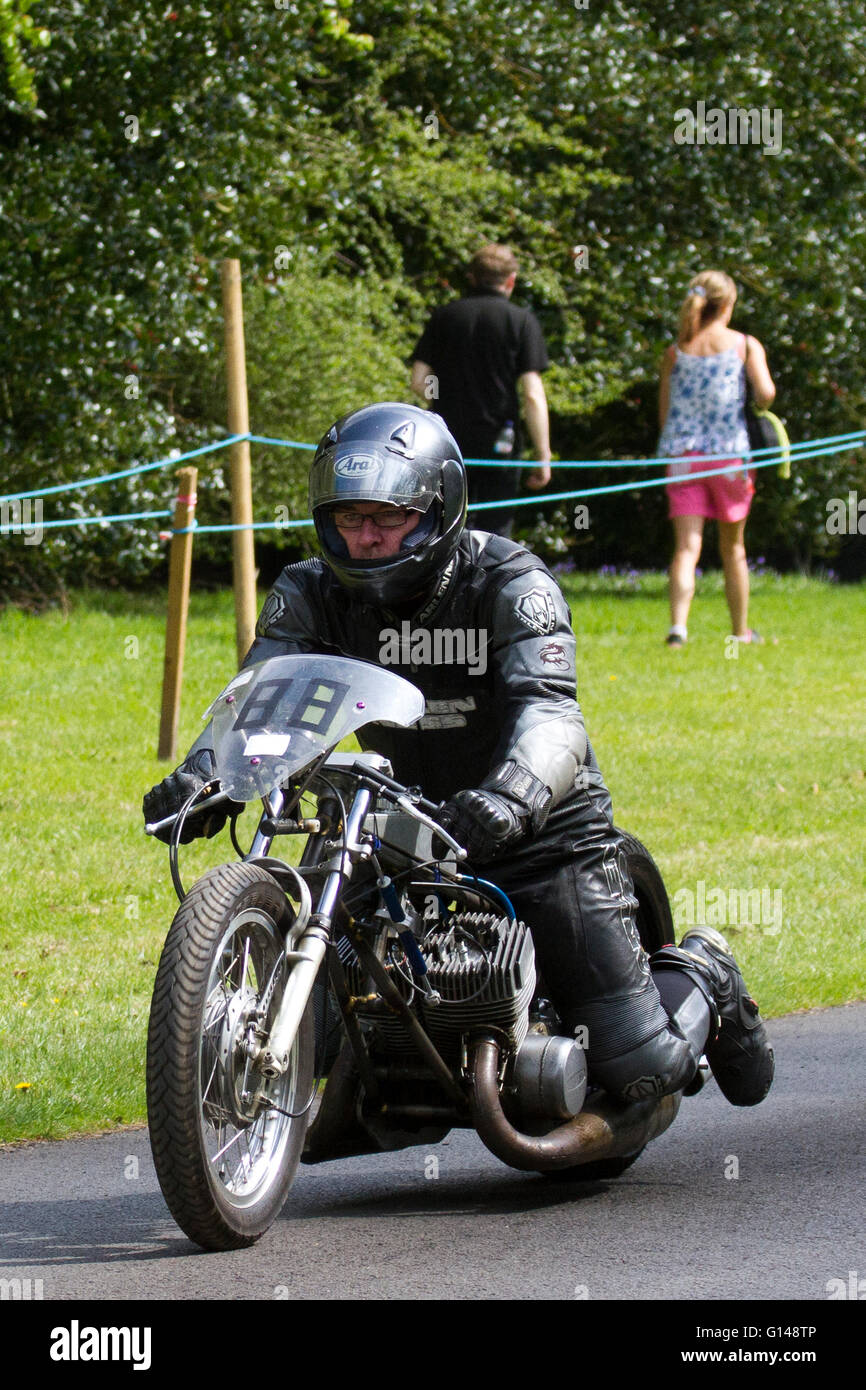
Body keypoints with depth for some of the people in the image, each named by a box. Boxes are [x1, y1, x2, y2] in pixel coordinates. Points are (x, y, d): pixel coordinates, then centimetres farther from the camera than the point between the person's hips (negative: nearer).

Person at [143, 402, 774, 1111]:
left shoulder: (512, 584, -19)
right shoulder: (313, 594, -5)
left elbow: (550, 714, -33)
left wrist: (509, 796, -55)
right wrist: (203, 775, -38)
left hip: (542, 828, -4)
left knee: (641, 1067, -8)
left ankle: (702, 975, 28)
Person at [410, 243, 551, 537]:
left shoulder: (443, 316, 4)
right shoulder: (522, 322, -3)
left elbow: (419, 383, 2)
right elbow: (532, 395, -9)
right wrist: (543, 458, -6)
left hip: (448, 445, 2)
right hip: (499, 446, -2)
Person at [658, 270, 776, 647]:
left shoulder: (675, 352, 7)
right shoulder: (745, 344, 0)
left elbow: (664, 414, 8)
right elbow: (765, 393, -12)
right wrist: (759, 408, 11)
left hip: (683, 456, 1)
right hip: (729, 453, -1)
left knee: (686, 548, -5)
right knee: (733, 548, 14)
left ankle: (678, 625, -25)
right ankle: (741, 631, 25)